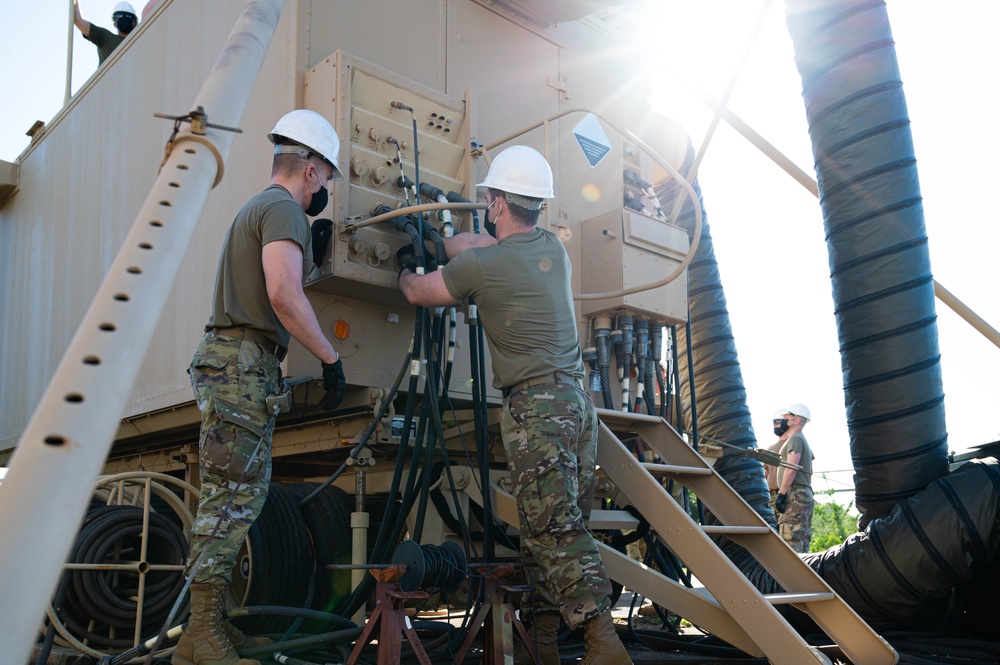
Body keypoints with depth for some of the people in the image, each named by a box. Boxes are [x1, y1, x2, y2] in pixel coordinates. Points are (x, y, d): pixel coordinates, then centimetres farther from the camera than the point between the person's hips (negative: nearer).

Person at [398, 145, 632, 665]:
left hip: (536, 407, -7)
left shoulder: (479, 266, -7)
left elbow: (416, 292, 13)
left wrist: (407, 270, 35)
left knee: (555, 530, -9)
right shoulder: (554, 247, 12)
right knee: (555, 526, 9)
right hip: (579, 401, 8)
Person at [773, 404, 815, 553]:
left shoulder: (795, 439, -7)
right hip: (805, 493, 11)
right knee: (802, 538, 9)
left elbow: (791, 469, -18)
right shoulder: (803, 440, 24)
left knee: (790, 538, -15)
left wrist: (781, 494, -20)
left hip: (795, 493, -11)